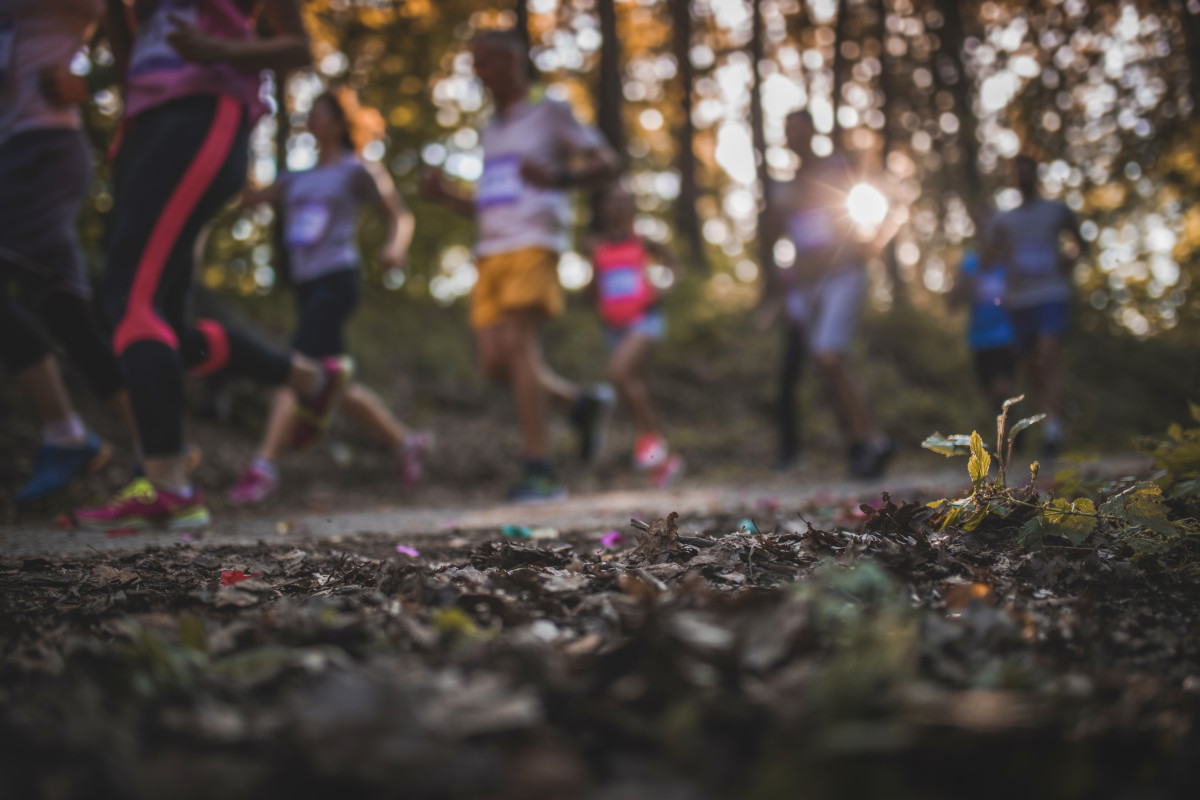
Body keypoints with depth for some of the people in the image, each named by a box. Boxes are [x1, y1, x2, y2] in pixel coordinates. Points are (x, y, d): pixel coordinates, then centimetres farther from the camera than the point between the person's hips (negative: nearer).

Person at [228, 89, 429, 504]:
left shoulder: (355, 172, 3)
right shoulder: (296, 180, 21)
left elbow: (401, 216, 0)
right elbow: (250, 198, 15)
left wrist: (395, 247, -19)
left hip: (338, 278, -7)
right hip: (307, 283, 7)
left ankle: (263, 466, -24)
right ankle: (404, 442, 20)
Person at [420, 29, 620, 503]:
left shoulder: (549, 114, 7)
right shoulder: (491, 131, 27)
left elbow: (607, 165, 0)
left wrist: (559, 176, -19)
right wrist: (447, 197, 11)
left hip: (534, 244, -7)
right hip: (490, 252, 7)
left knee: (517, 343, -21)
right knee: (492, 362, -6)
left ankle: (540, 471, -21)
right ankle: (582, 403, 14)